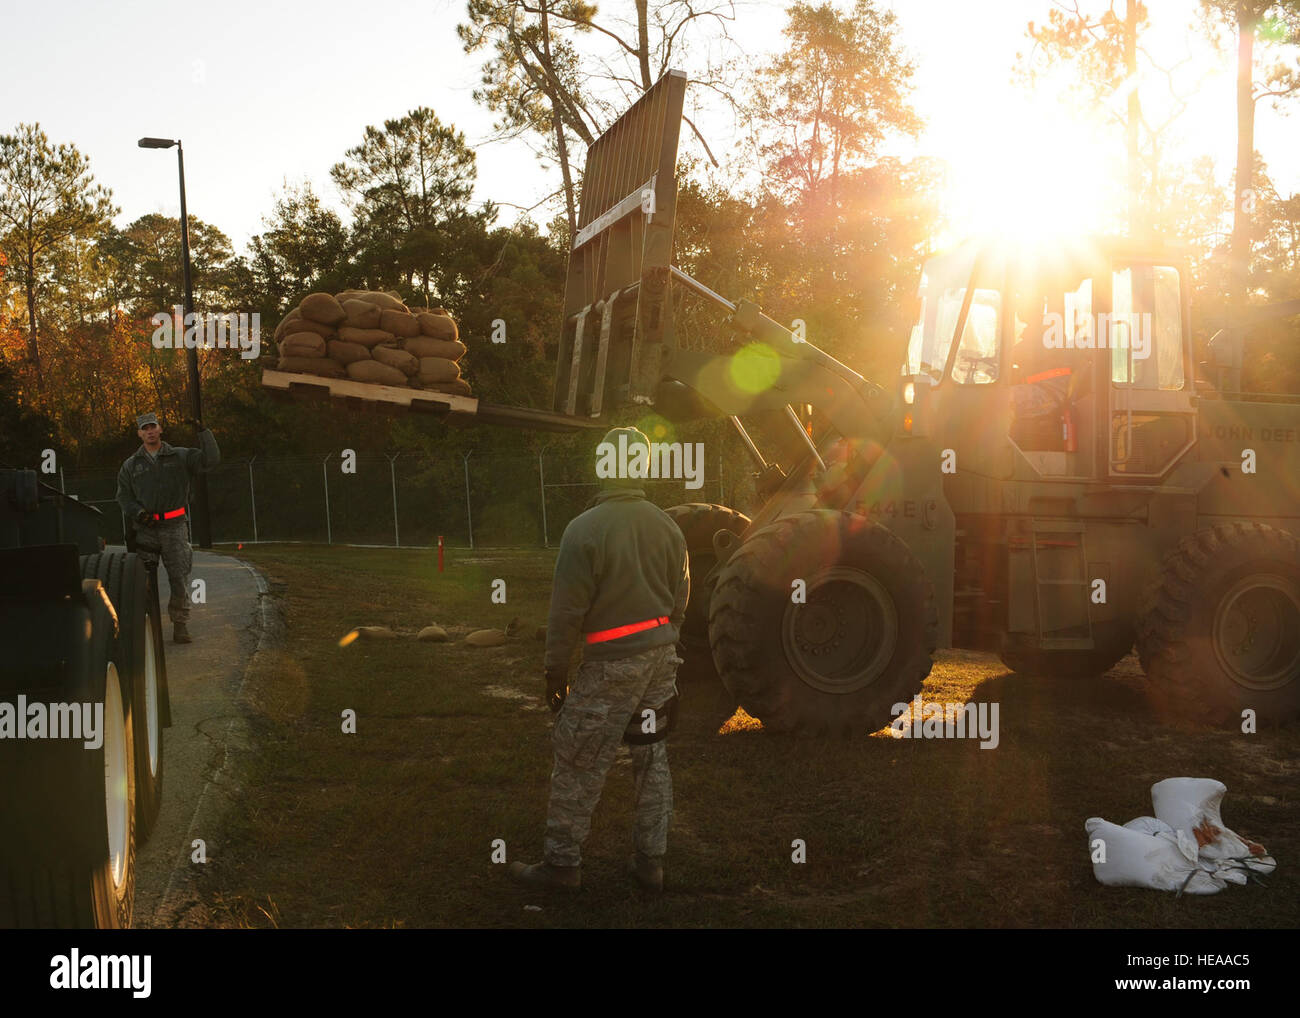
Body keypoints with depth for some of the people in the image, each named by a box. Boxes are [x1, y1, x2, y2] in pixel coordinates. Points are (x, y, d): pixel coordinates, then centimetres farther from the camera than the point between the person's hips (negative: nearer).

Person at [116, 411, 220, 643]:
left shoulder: (180, 457, 8)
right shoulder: (131, 465, 13)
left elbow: (211, 459, -2)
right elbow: (123, 495, 11)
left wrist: (203, 432, -9)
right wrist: (138, 513, -7)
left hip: (174, 527, -1)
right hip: (145, 529, 1)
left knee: (180, 578, -4)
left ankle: (180, 626, 4)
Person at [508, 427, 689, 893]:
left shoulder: (584, 530, -14)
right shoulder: (666, 526, 3)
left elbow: (567, 610, -12)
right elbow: (679, 600, 10)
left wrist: (554, 671, -3)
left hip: (612, 663, -6)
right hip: (661, 653, 6)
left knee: (578, 765, 5)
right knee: (652, 758, 15)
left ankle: (562, 863, 12)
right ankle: (650, 860, 22)